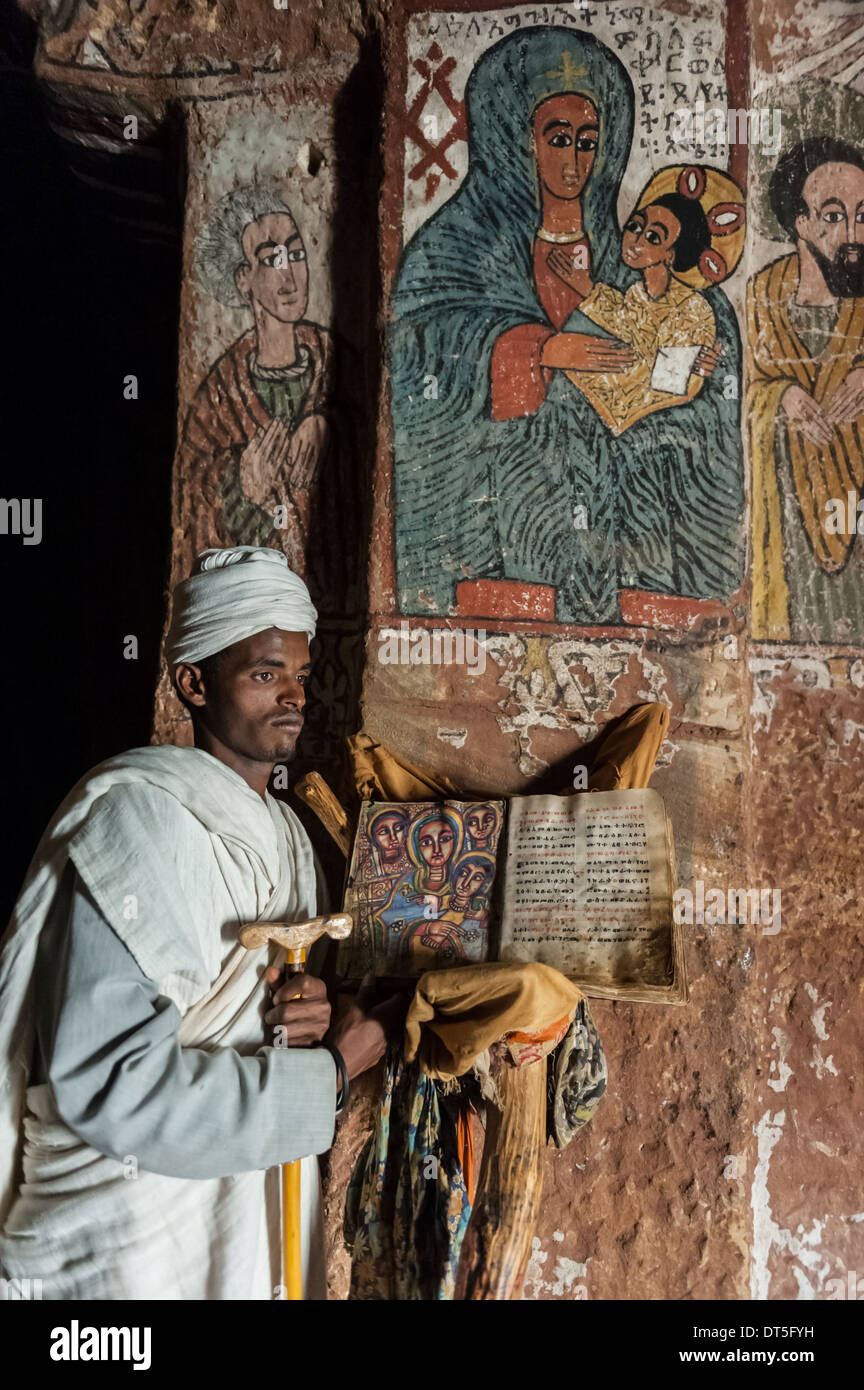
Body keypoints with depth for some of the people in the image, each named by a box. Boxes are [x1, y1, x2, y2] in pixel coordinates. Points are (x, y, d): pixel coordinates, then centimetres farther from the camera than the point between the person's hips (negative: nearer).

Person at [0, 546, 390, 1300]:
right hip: (141, 1235, -7)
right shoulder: (140, 814, -20)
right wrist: (328, 1070, -18)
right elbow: (112, 1082, -28)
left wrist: (309, 1012, -7)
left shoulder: (286, 831, 7)